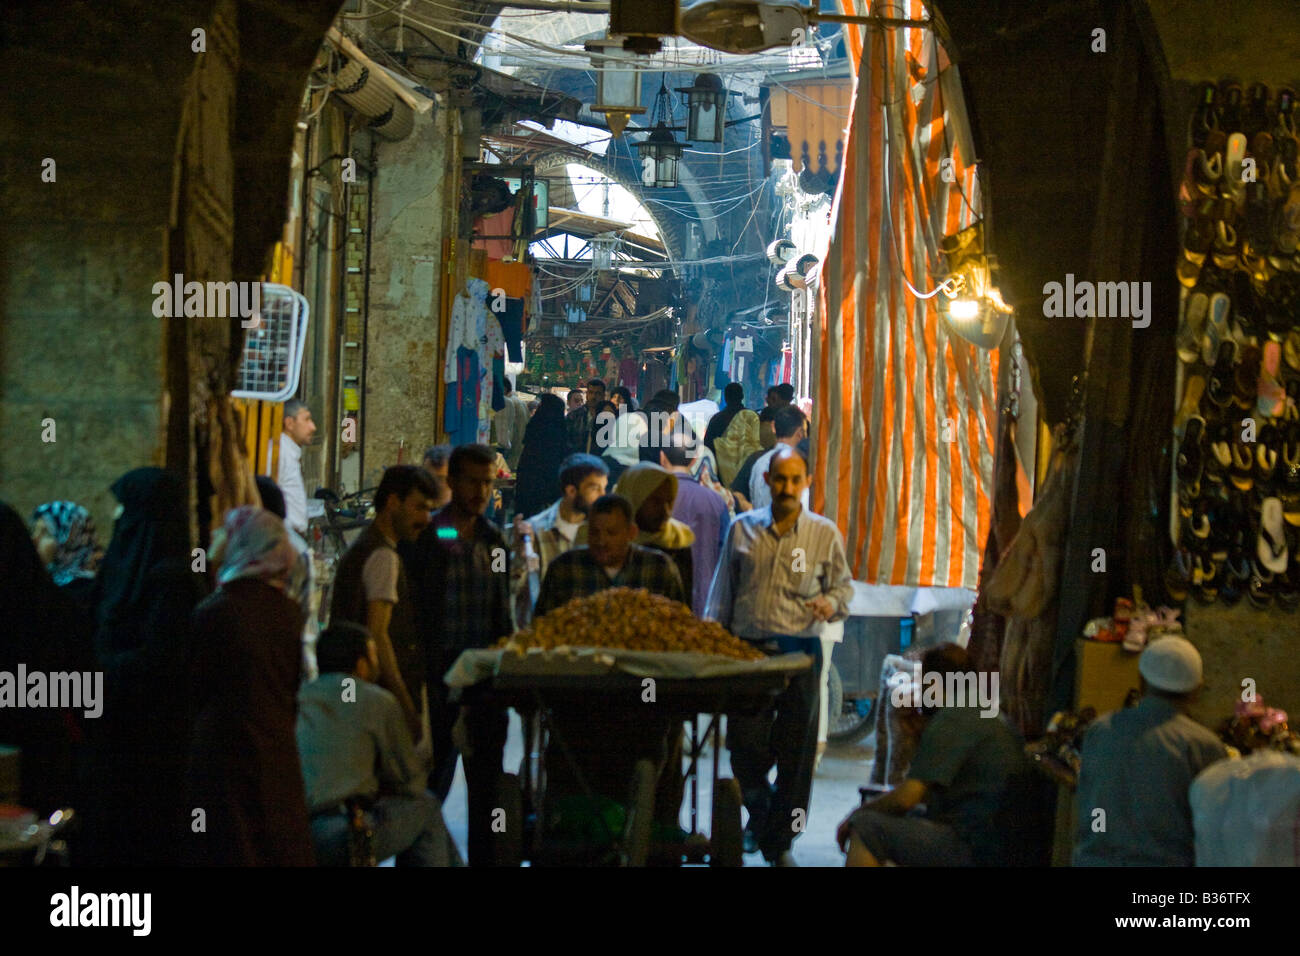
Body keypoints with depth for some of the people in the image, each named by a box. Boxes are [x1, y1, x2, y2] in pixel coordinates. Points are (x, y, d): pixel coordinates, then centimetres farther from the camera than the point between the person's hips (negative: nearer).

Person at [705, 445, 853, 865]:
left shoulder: (825, 533, 6)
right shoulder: (742, 528, 8)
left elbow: (843, 585, 13)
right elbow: (722, 593, 13)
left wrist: (831, 603, -10)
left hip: (800, 653, 0)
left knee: (795, 753, 2)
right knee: (746, 745, -2)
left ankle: (781, 842, 16)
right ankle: (759, 816, 27)